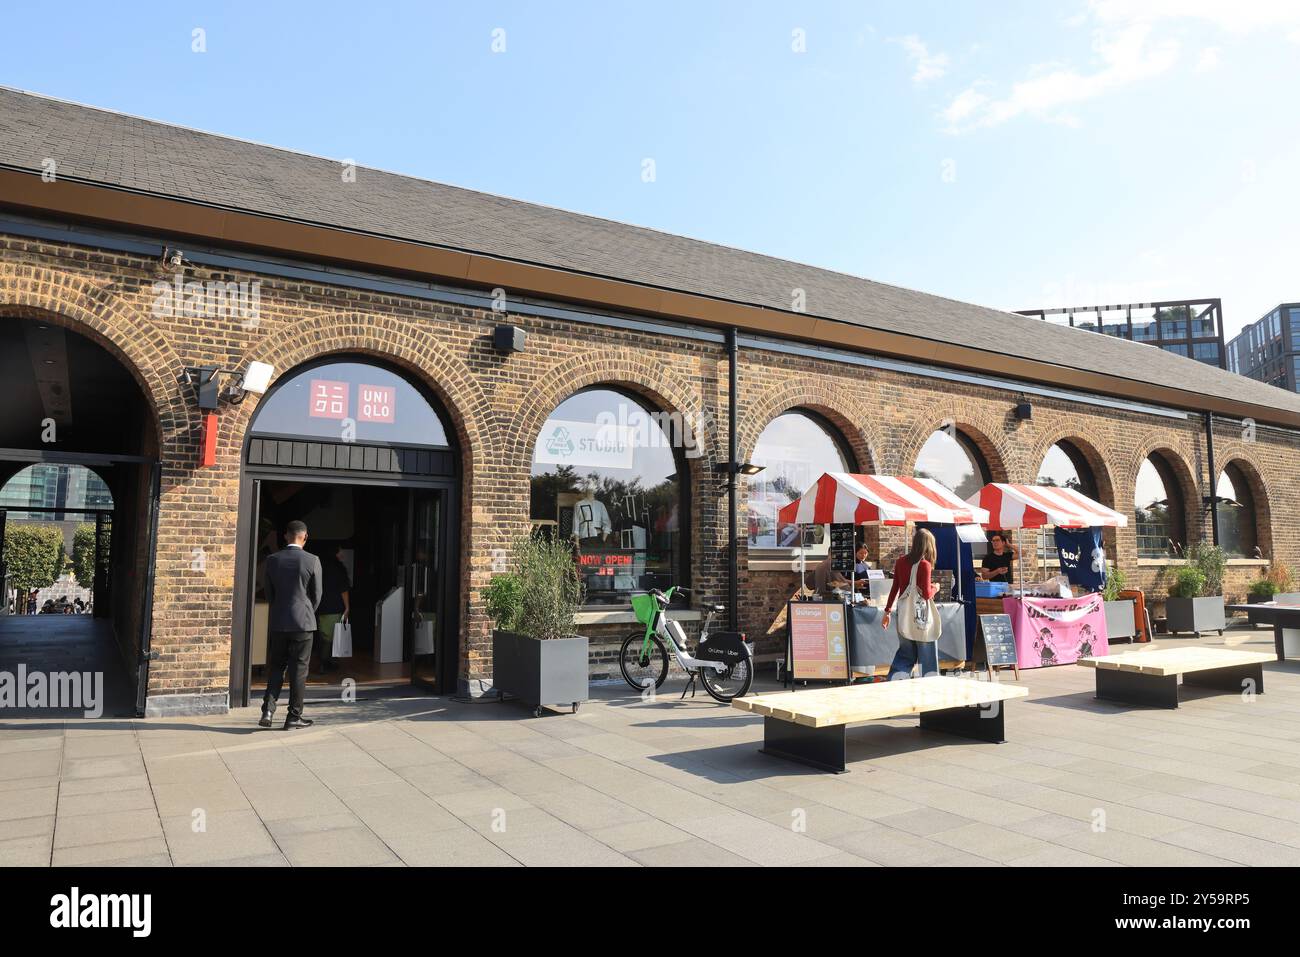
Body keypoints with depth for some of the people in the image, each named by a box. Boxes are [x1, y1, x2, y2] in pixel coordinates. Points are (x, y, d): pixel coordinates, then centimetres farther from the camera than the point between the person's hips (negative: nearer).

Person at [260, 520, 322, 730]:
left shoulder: (272, 560, 0)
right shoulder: (312, 561, -9)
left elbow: (268, 592, 7)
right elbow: (317, 595, -2)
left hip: (278, 623, 3)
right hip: (303, 622, -3)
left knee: (275, 667, 15)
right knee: (298, 669, 4)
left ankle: (268, 710, 3)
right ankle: (294, 716, 9)